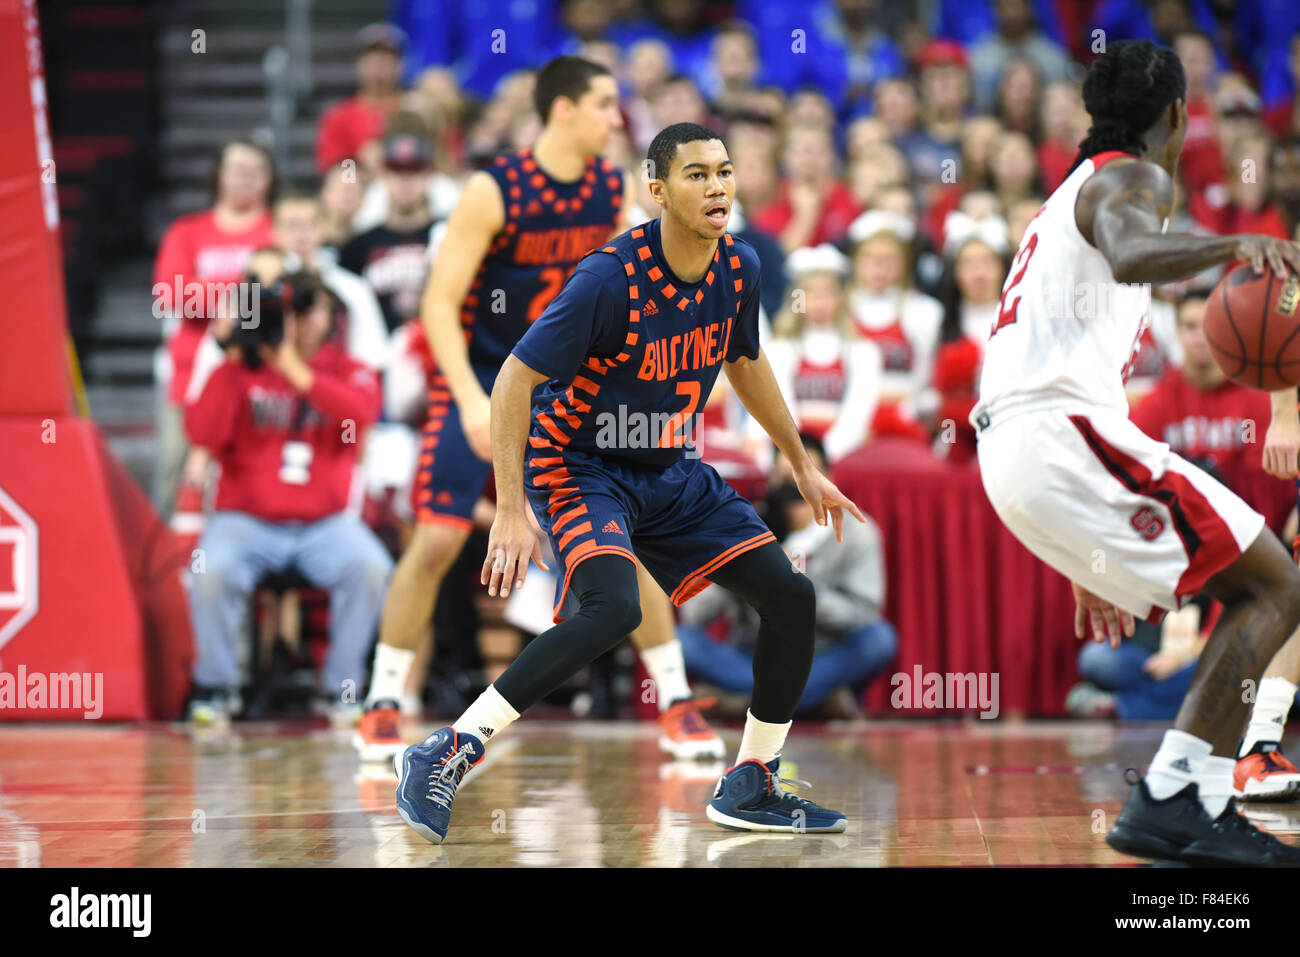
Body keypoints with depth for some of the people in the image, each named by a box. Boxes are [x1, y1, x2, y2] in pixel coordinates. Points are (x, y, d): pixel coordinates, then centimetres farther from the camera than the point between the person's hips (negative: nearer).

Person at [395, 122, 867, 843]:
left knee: (791, 597, -1)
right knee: (612, 607, -33)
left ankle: (750, 787, 14)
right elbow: (514, 382, -22)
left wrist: (803, 466, 22)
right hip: (578, 465, -7)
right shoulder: (610, 278, -24)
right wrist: (510, 511, -28)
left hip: (669, 469, 7)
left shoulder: (739, 269, -3)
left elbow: (745, 364, 18)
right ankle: (445, 755, -26)